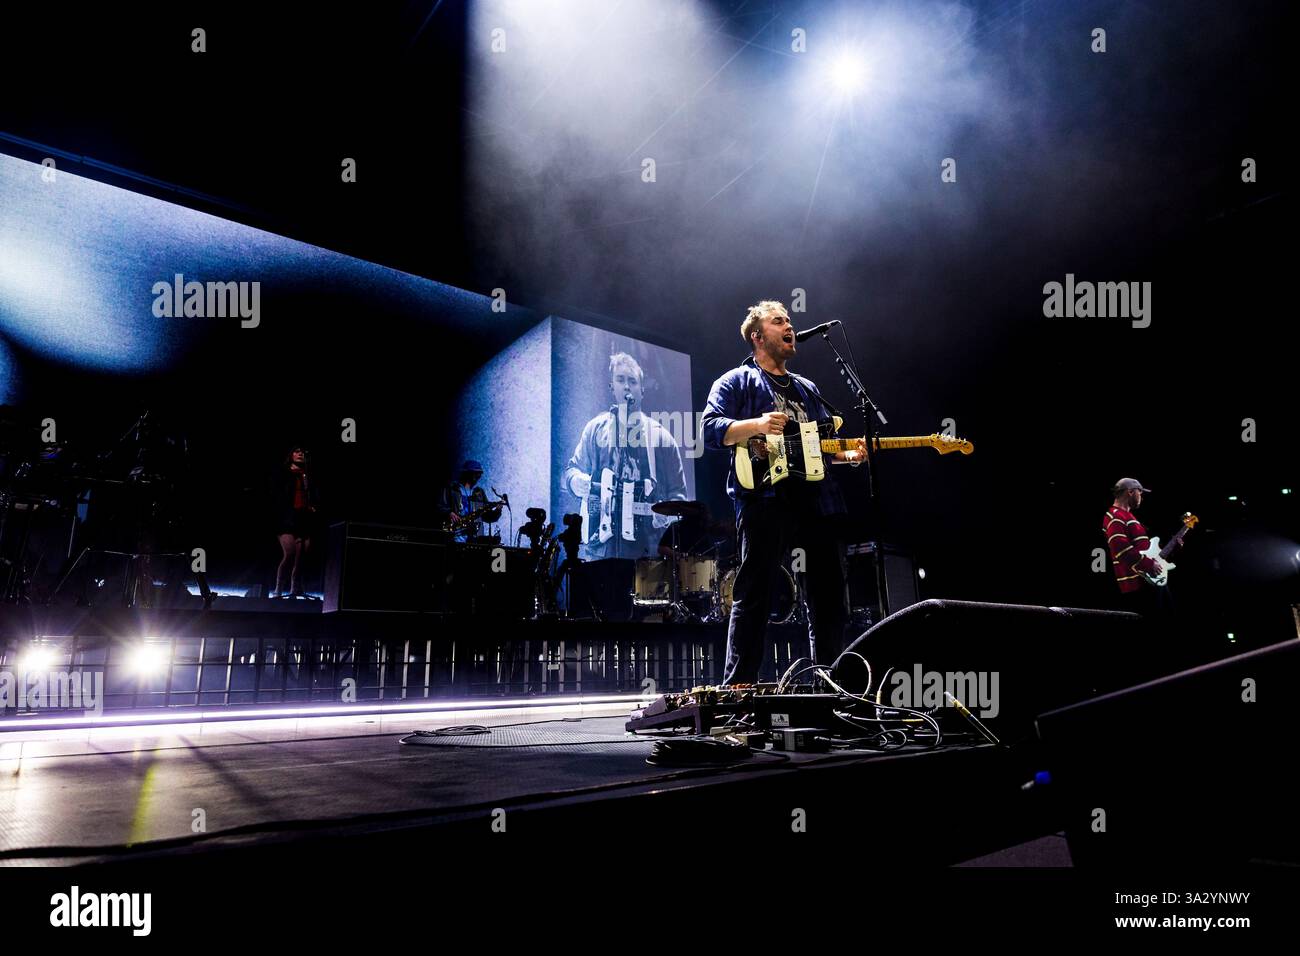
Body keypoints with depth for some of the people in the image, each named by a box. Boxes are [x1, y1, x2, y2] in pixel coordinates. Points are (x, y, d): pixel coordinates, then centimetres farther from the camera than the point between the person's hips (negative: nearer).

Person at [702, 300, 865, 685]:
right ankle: (737, 686, -4)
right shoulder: (736, 382, 7)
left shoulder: (807, 389, 27)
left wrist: (849, 454, 6)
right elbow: (712, 430, -7)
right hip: (765, 499, -7)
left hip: (817, 499, 7)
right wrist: (757, 425, -24)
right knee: (753, 596, -8)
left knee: (830, 595, 9)